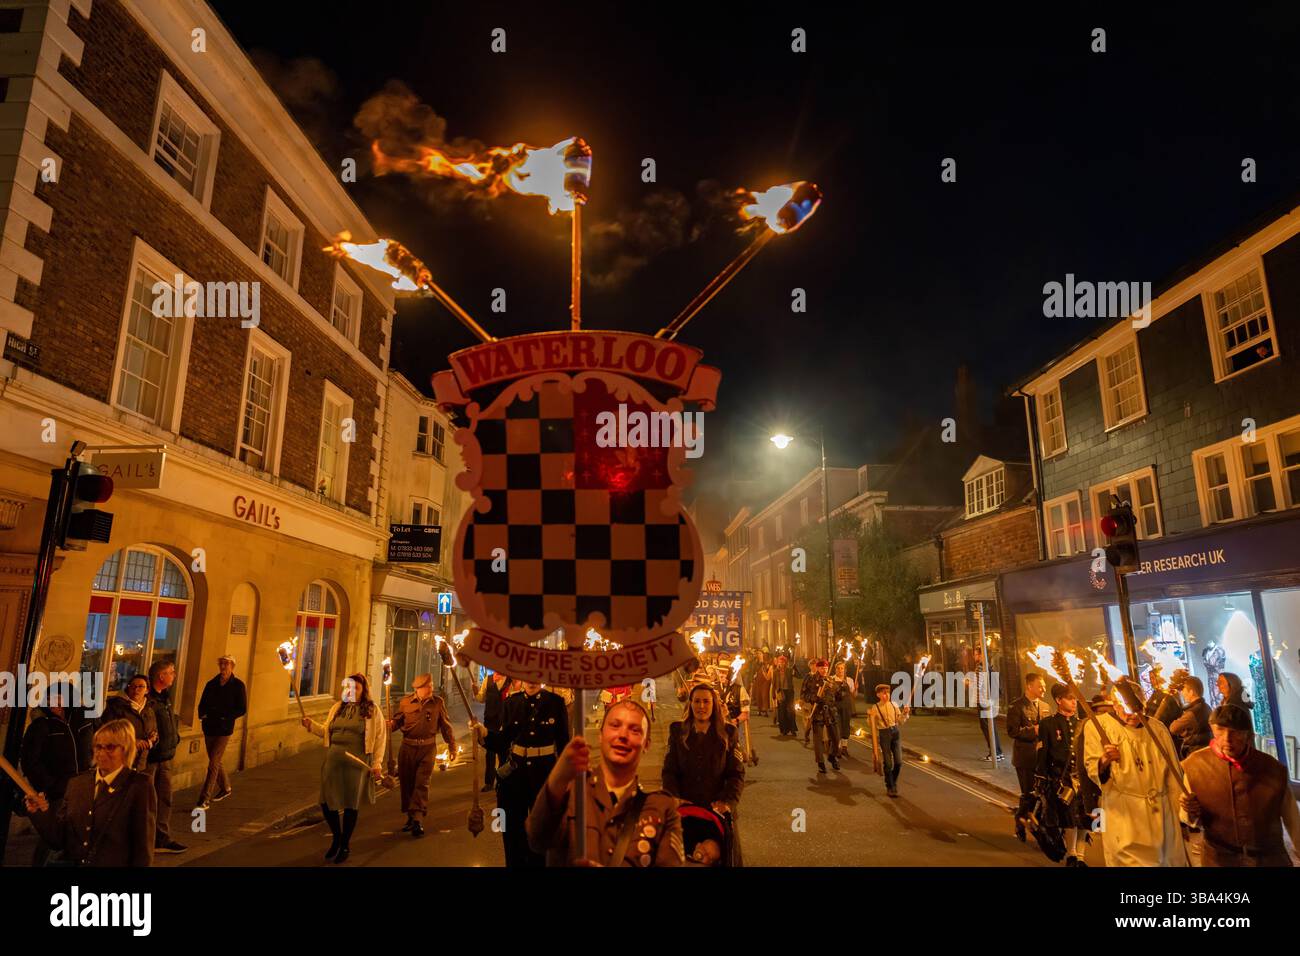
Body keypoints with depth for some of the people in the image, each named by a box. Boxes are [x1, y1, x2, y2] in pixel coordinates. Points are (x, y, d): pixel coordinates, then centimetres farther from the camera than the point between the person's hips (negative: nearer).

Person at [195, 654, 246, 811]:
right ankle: (225, 788, 36)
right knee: (215, 761, 17)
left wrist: (225, 717, -18)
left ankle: (204, 799, -4)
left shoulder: (238, 685, -6)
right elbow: (202, 704, 13)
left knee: (213, 763, -8)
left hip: (224, 730, -5)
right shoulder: (211, 684, 7)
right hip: (209, 728, 5)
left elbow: (242, 709, -7)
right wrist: (203, 715, -7)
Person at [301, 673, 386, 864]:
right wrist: (311, 725, 2)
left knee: (351, 804, 5)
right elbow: (327, 732, 19)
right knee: (326, 802, 4)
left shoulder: (372, 710, -3)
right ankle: (336, 837, 31)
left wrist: (377, 763, -7)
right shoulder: (337, 707, 11)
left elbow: (380, 738, -3)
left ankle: (345, 844, 25)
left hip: (357, 762, -4)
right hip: (333, 760, 4)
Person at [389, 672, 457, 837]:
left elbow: (446, 725, 6)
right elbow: (398, 720, 6)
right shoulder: (405, 702, -2)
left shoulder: (437, 702, -2)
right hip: (407, 747, 2)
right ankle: (411, 817, 26)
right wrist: (390, 725, -18)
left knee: (422, 783, -7)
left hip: (428, 748, -2)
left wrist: (452, 747, 8)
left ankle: (418, 819, -5)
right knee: (407, 783, 10)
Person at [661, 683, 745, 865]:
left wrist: (728, 801, -14)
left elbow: (737, 773, 0)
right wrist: (674, 801, -11)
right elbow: (669, 771, 3)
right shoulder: (678, 731, 4)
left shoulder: (728, 733, 2)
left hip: (718, 808, 0)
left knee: (727, 855, 6)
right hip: (683, 807, 1)